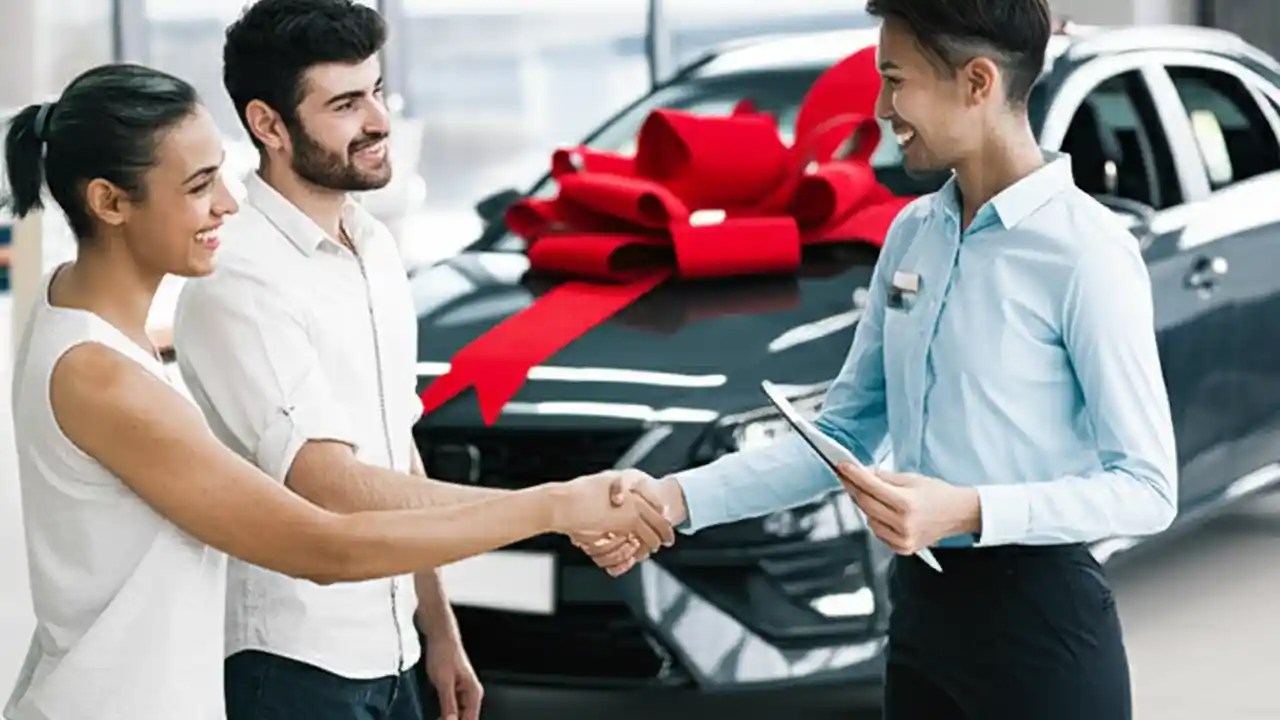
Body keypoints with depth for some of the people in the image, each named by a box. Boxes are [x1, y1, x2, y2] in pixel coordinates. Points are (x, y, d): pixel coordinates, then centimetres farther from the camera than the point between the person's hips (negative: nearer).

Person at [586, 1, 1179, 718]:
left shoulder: (1085, 249, -15)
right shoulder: (911, 232, 7)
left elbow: (1147, 487, -16)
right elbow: (843, 435, 9)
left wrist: (969, 511, -26)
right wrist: (681, 498, 0)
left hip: (1039, 622, -7)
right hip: (920, 607, 7)